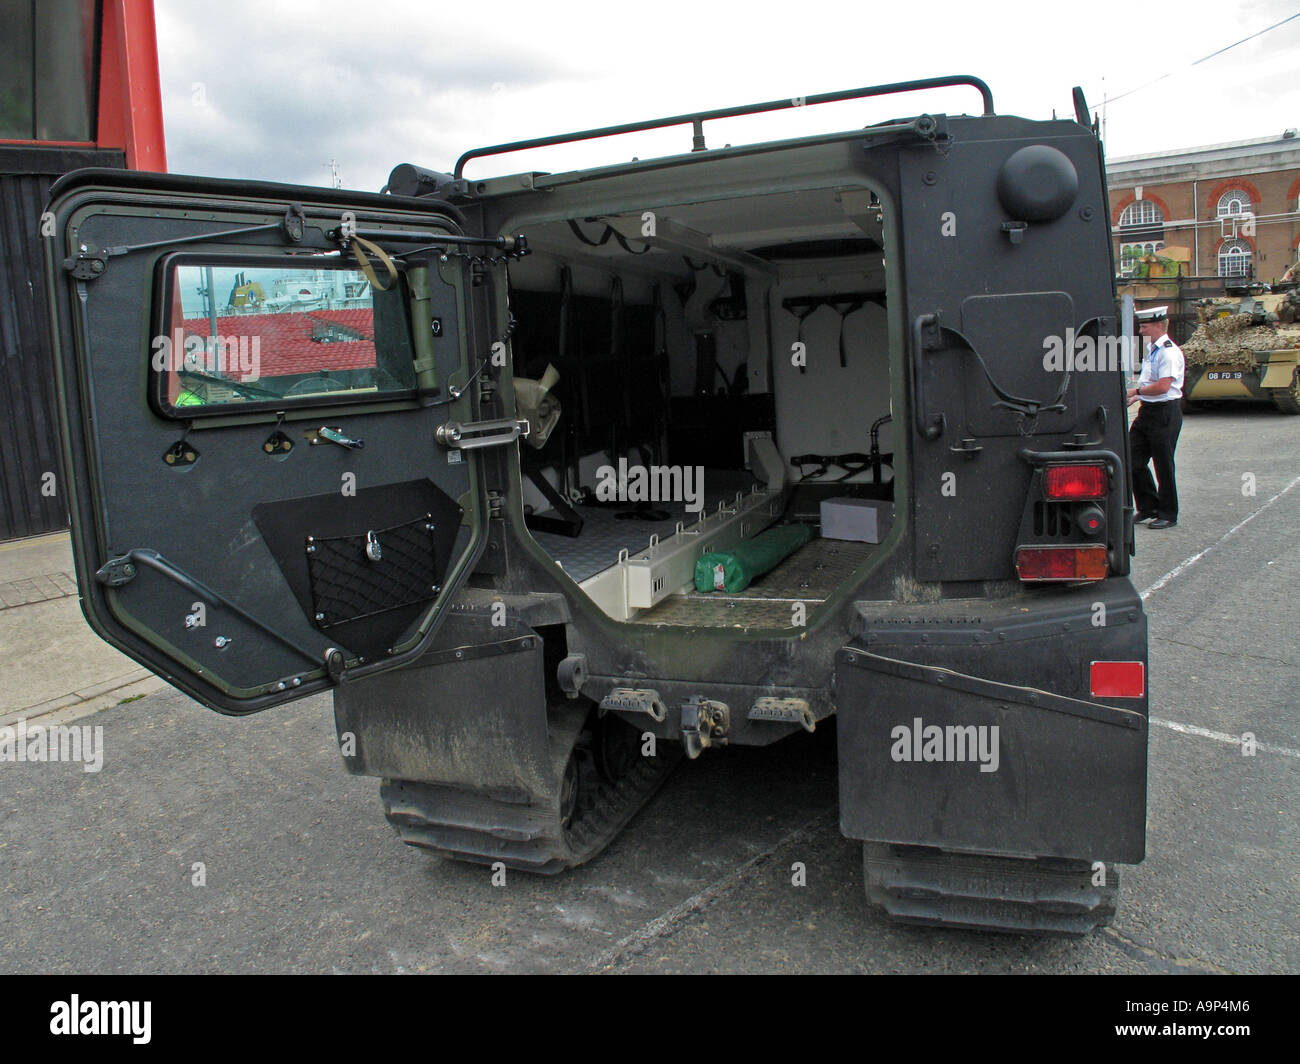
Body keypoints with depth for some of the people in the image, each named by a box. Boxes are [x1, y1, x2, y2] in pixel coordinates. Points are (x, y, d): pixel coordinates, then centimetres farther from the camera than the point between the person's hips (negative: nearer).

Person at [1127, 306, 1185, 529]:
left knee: (1163, 465, 0)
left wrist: (1136, 391, -13)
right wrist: (1135, 397, 10)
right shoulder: (1151, 349, 14)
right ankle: (1148, 507, 21)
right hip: (1147, 410, 9)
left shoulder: (1169, 352, -15)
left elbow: (1163, 385, -23)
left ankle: (1168, 515, 13)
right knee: (1133, 459, 7)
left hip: (1165, 412, -9)